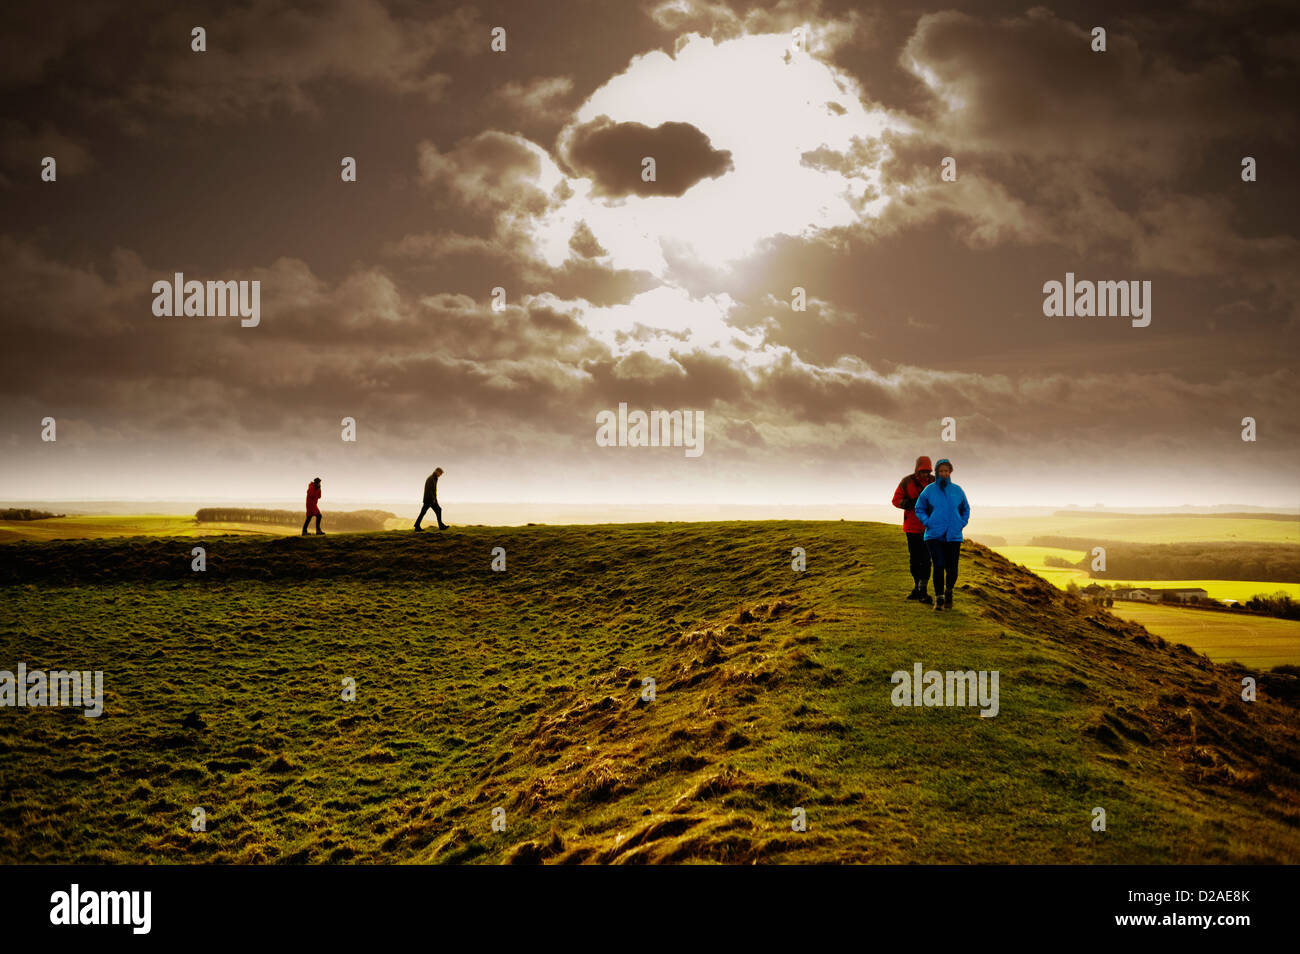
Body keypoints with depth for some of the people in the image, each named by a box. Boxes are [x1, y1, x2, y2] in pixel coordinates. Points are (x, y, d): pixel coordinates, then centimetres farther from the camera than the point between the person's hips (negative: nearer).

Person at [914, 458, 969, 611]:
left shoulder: (957, 491, 7)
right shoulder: (929, 490, 2)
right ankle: (939, 600, -2)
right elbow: (919, 508, 12)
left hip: (954, 536, 2)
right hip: (934, 535, -1)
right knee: (938, 566, -13)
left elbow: (965, 509, 21)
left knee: (952, 569, -1)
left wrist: (961, 524, 7)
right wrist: (927, 523, -1)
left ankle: (948, 591, 30)